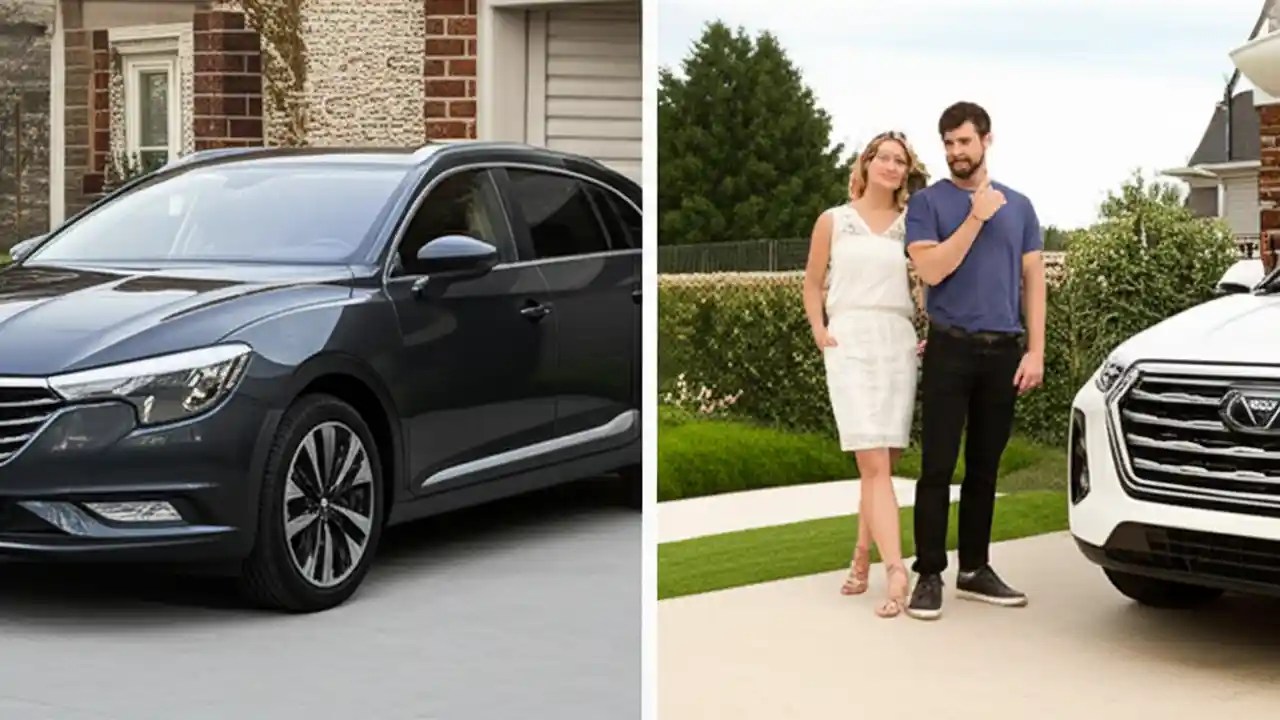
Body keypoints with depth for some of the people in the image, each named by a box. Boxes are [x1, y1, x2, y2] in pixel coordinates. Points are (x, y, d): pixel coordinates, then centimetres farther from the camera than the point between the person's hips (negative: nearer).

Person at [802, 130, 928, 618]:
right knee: (873, 462, -14)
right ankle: (896, 570, -23)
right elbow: (813, 285, 14)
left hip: (900, 343, 3)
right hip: (850, 341, -3)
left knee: (882, 463, 3)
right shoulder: (834, 221, 10)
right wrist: (820, 334, 0)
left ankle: (862, 557, 17)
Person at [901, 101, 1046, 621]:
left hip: (1004, 351, 3)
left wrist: (1035, 350, 1)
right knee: (937, 468, -5)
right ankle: (929, 574, -1)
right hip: (950, 349, -3)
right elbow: (931, 269, -12)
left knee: (984, 467, 10)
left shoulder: (1018, 206, 12)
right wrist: (976, 218, -14)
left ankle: (975, 568, 18)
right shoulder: (927, 202, 1)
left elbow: (1033, 281, 10)